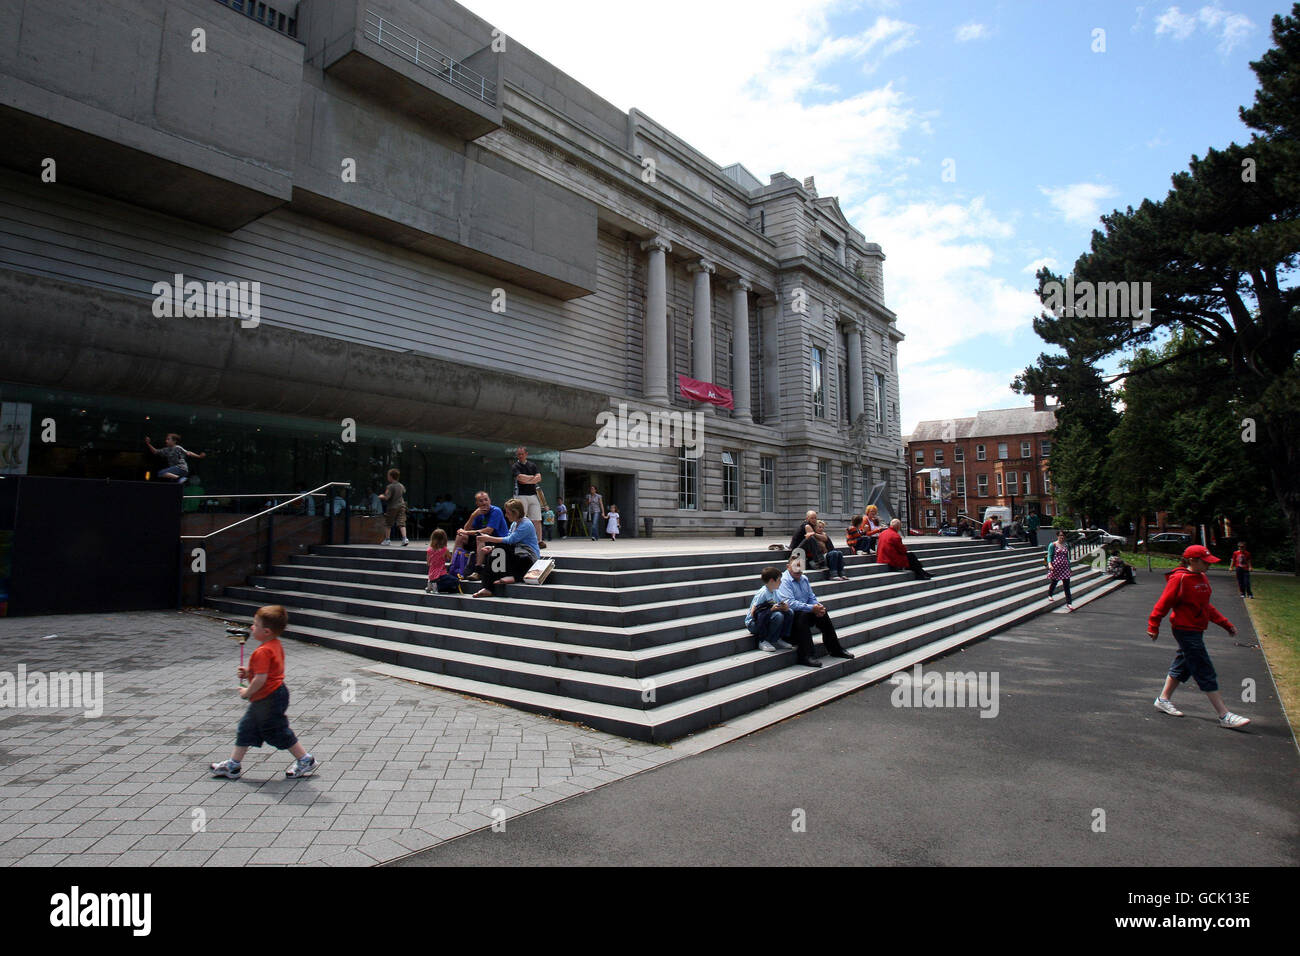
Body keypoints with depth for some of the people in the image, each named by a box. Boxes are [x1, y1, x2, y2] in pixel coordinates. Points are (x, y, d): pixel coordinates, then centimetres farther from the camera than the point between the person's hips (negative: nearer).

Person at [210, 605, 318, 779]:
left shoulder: (263, 652, -26)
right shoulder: (275, 645, 5)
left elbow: (261, 679, -30)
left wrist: (247, 692, -13)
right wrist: (249, 672, 7)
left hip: (269, 700, -10)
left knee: (278, 733, 3)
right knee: (245, 729, 17)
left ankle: (306, 761, 14)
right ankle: (233, 765, 29)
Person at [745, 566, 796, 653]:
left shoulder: (774, 592, 6)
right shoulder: (762, 593, -20)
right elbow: (753, 613, -24)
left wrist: (785, 607, -17)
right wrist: (771, 609, -29)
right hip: (753, 624, -8)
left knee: (789, 612, -5)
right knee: (777, 615, -32)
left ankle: (779, 639, 0)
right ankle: (764, 642, -17)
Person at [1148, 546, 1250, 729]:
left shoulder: (1202, 578, 11)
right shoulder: (1179, 579, -17)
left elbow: (1206, 606, 22)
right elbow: (1164, 603, -16)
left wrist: (1225, 624, 21)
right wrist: (1153, 626, -16)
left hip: (1196, 631, 10)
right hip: (1185, 630, -10)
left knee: (1182, 666, 17)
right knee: (1206, 673, -6)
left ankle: (1164, 700, 29)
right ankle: (1224, 715, -1)